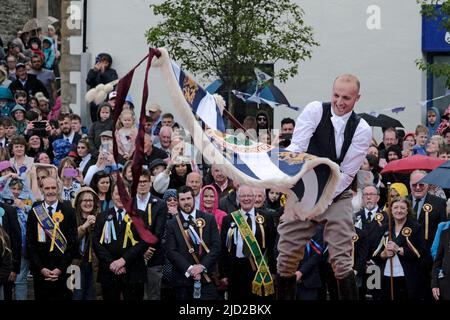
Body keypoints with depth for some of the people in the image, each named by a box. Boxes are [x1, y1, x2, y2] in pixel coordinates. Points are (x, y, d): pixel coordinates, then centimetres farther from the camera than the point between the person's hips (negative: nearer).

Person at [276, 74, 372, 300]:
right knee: (287, 256, 1)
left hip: (337, 197, -1)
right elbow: (297, 146, -15)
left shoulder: (362, 130, -4)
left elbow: (347, 173, -6)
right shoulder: (315, 111, -5)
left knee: (341, 260, -9)